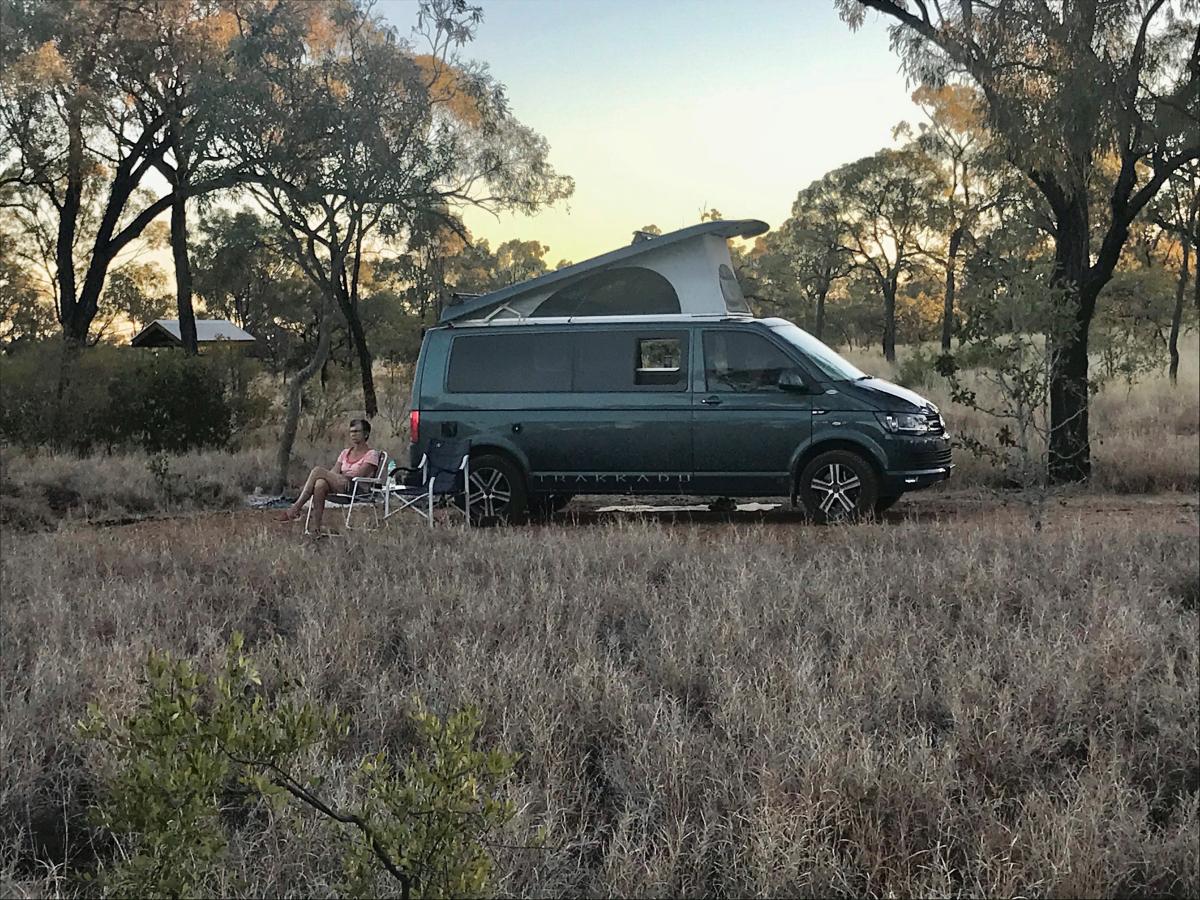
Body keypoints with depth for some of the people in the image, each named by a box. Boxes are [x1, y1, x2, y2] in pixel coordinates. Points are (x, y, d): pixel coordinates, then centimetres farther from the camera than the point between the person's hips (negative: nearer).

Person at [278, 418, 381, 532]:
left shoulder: (371, 454, 5)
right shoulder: (345, 453, 25)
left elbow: (360, 475, -9)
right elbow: (333, 473, 13)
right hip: (339, 486, 6)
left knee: (317, 470, -23)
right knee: (320, 484, -32)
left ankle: (296, 507, -24)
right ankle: (316, 527, -37)